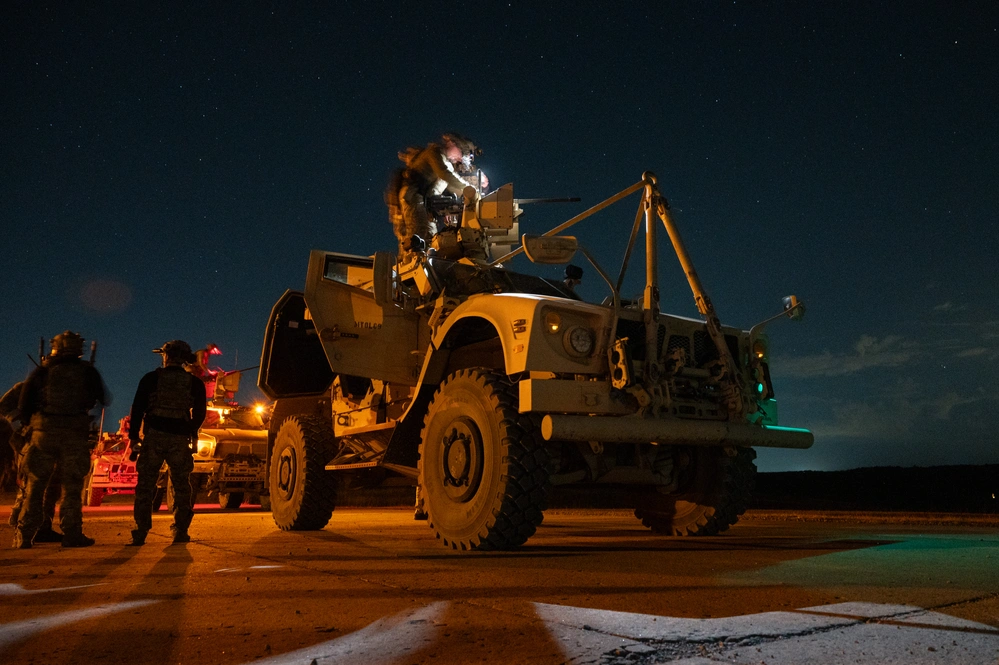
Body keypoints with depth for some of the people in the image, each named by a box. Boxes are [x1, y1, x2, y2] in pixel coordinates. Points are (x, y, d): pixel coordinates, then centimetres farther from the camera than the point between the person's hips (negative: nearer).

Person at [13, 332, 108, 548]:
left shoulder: (42, 372, 7)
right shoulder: (88, 372, 6)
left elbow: (23, 406, 6)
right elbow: (105, 400, 16)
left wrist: (34, 423, 23)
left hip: (44, 432, 1)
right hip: (76, 433, -1)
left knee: (35, 485, 9)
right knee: (72, 485, 4)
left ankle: (24, 536, 10)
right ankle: (71, 534, 1)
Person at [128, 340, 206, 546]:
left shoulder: (151, 378, 1)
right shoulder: (194, 383, 6)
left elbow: (137, 408, 1)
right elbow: (200, 412, 11)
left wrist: (134, 436, 7)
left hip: (154, 436, -1)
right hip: (180, 439, 1)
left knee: (145, 485, 4)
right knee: (181, 486, 8)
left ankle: (140, 533, 2)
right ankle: (180, 531, 8)